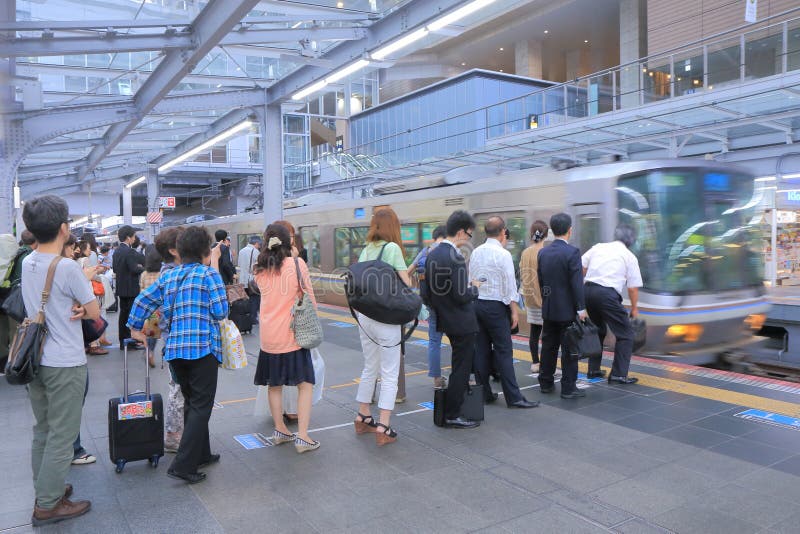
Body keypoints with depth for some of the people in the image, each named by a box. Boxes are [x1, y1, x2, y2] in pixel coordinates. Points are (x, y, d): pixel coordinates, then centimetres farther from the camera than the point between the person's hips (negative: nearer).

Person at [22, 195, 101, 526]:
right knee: (61, 436, 3)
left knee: (42, 431, 19)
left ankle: (47, 489, 32)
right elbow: (95, 313, -12)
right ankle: (47, 505, 11)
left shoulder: (27, 263, 5)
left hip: (36, 359, 8)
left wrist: (75, 306, -5)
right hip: (65, 364, -8)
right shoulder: (68, 268, -19)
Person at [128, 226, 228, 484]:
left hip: (174, 348, 7)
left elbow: (142, 300, 12)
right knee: (201, 407, -1)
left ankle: (201, 454, 29)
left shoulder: (168, 276, 12)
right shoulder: (209, 274, -6)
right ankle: (184, 465, -5)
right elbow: (221, 311, -8)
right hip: (203, 347, -7)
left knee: (192, 403, 19)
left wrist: (135, 328, 26)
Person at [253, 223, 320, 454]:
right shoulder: (297, 263, -9)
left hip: (268, 335, 5)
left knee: (274, 385, 17)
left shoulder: (260, 269, 3)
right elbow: (309, 297, -5)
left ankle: (280, 430, 26)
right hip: (292, 333, -4)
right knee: (305, 385, 3)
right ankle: (302, 436, 0)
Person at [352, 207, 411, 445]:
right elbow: (406, 283, -12)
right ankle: (383, 428, 0)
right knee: (390, 374, 1)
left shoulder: (366, 250, 9)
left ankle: (363, 417, 30)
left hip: (364, 316, 7)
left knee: (370, 368, 20)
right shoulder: (392, 248, -11)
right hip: (386, 318, -7)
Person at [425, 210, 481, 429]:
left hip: (444, 319, 9)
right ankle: (452, 415, 11)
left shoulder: (432, 255, 5)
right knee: (461, 368, 2)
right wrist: (474, 287, -6)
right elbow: (461, 296, -24)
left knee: (466, 359, 25)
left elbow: (428, 288, 11)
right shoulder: (455, 257, -23)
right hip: (461, 322, -9)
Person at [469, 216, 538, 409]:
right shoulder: (503, 254, -11)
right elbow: (509, 285, -12)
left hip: (476, 304, 7)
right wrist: (514, 311, -6)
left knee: (481, 350, 10)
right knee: (504, 352, -4)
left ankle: (484, 393, 16)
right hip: (496, 306, -6)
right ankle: (513, 397, -1)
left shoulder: (475, 253, 7)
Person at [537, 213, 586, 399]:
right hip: (568, 309, -6)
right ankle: (568, 388, 7)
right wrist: (581, 308, -12)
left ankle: (545, 383, 23)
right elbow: (577, 283, -17)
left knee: (548, 346, 14)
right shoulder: (572, 252, -15)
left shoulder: (542, 252, 4)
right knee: (569, 349, 2)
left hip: (548, 309, 6)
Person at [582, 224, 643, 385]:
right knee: (625, 334, 7)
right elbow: (633, 287, 8)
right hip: (607, 294, -5)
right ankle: (618, 374, 3)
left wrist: (580, 289, 21)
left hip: (588, 290, 6)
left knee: (598, 330, 24)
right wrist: (634, 308, 19)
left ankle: (593, 370, 29)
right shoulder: (630, 257, 7)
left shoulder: (598, 247, 16)